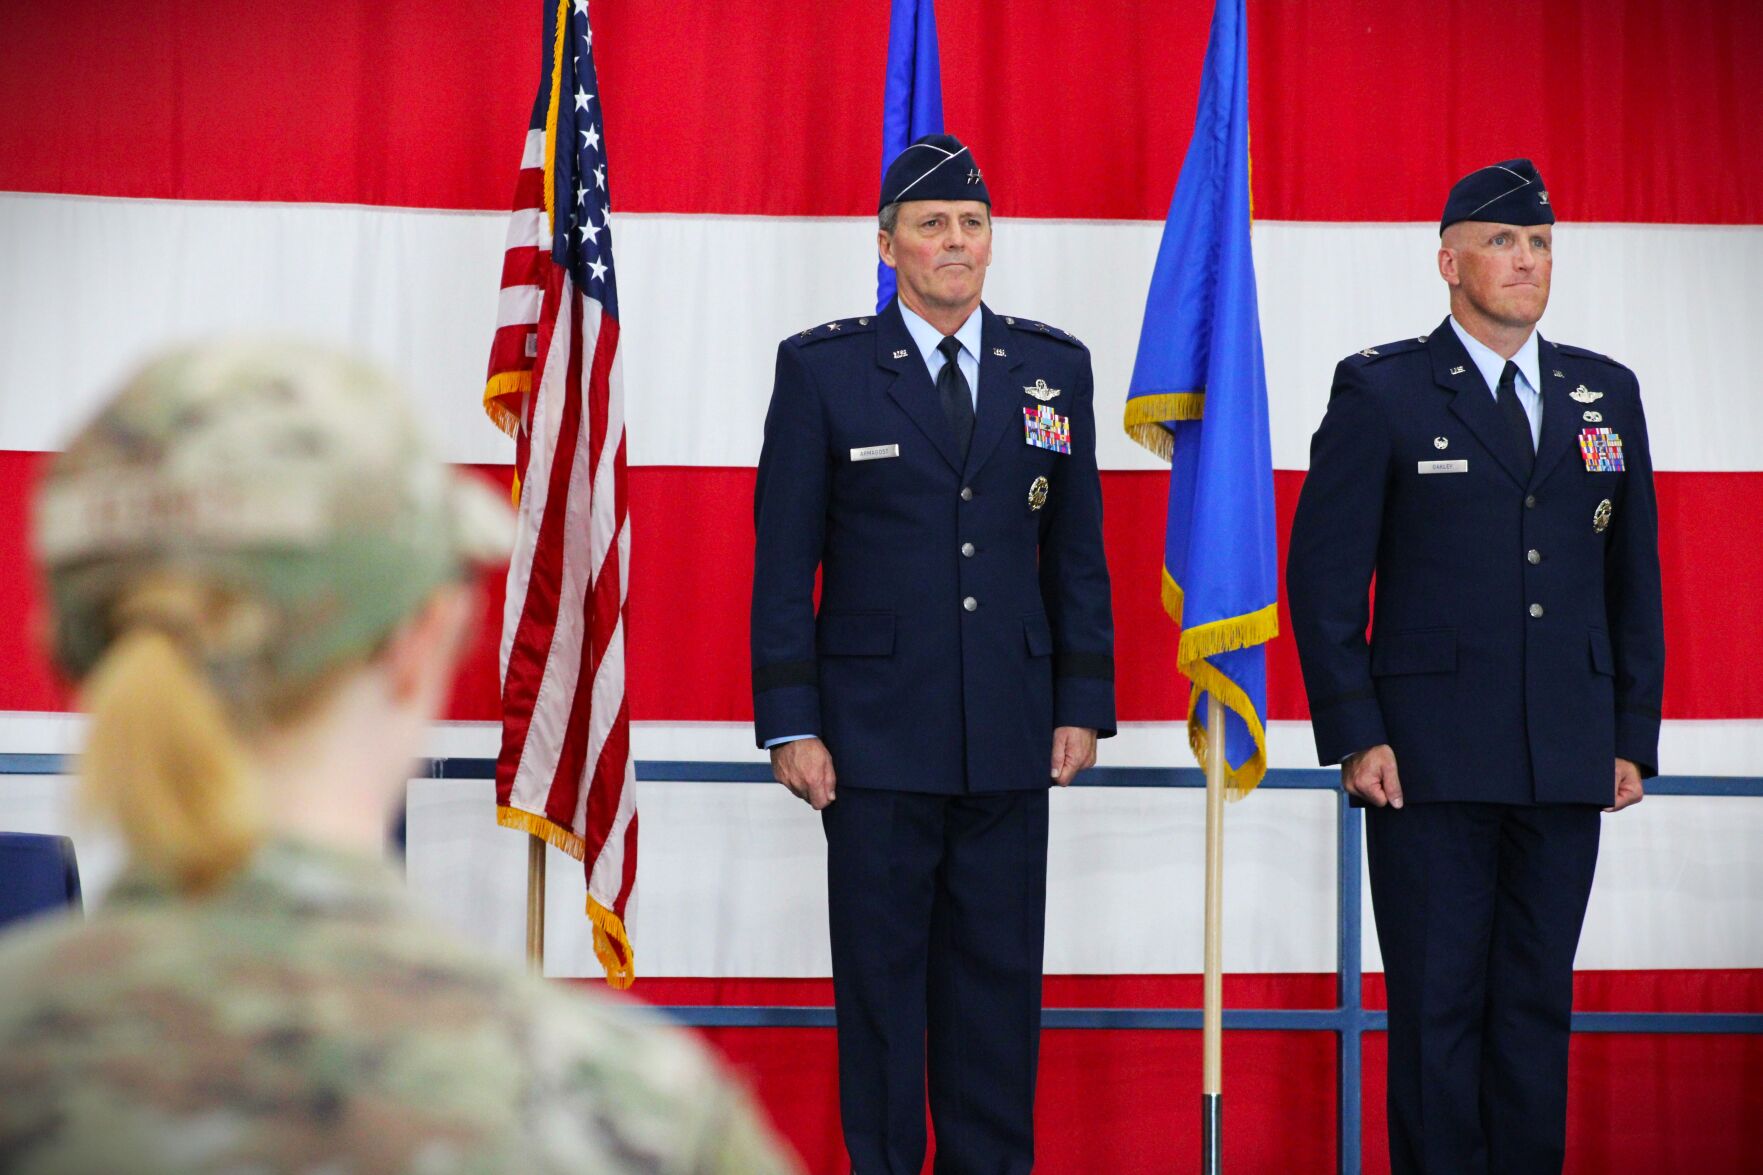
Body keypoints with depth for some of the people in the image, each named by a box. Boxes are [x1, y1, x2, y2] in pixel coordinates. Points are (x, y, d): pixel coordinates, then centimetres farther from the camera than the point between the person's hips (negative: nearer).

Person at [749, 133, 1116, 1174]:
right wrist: (791, 723, -7)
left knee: (999, 979, 7)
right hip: (876, 735, -2)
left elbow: (1078, 553, 11)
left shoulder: (1055, 368, 8)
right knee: (881, 978, 5)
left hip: (1010, 737, 2)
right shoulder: (822, 370, 0)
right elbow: (783, 562, -1)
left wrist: (1084, 700, 5)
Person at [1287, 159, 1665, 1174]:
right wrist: (1355, 736, -9)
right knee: (1437, 1010, 1)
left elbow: (1635, 580, 14)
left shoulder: (1606, 393, 11)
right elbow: (1323, 576, -2)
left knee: (1538, 1003, 8)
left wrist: (1634, 737, 8)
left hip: (1568, 768, 4)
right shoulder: (1381, 390, 0)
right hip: (1430, 762, -3)